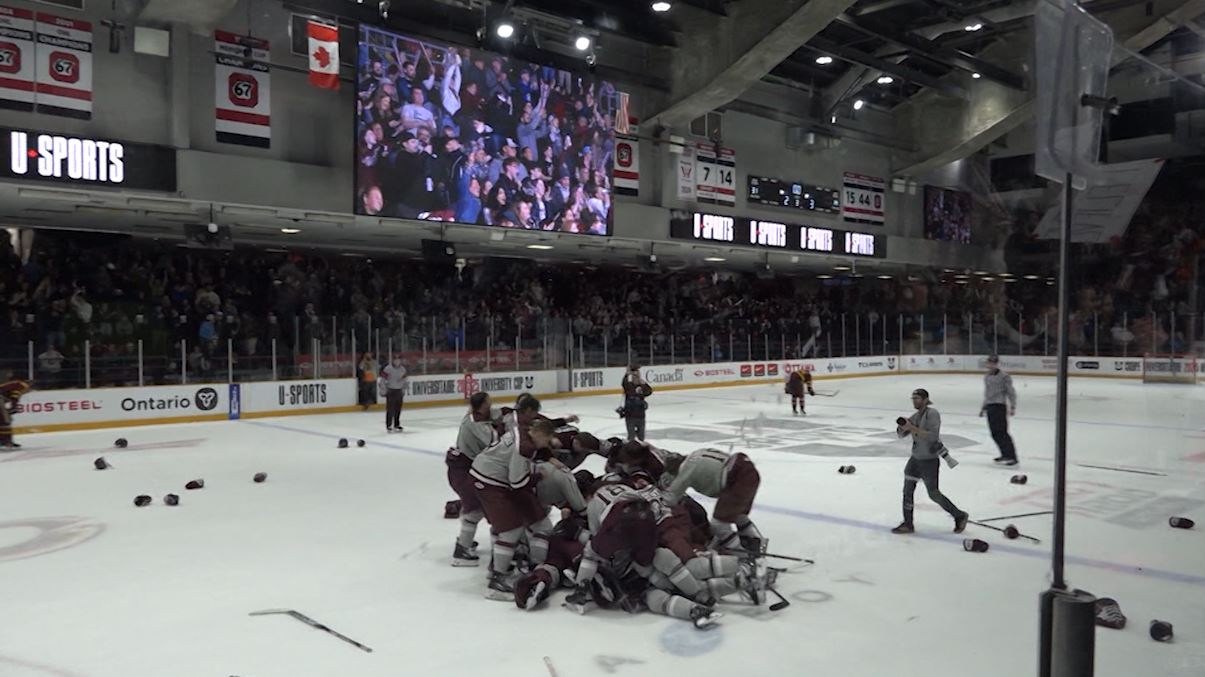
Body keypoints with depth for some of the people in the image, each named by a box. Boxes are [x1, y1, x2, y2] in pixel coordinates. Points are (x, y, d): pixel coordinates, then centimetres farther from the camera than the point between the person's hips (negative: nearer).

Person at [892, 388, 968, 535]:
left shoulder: (932, 414, -16)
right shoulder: (916, 416, 8)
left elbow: (932, 436, -28)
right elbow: (902, 434, 8)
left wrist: (912, 428, -29)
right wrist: (902, 426, -13)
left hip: (929, 461, -8)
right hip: (915, 458, 8)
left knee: (934, 494, 2)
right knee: (908, 490, 6)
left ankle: (959, 516, 22)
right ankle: (908, 524, 15)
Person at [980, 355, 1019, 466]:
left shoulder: (1004, 376, -8)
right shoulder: (986, 377, 16)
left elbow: (1011, 392, -8)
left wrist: (1012, 407, -16)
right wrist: (984, 408, 26)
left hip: (1000, 406, -7)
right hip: (990, 406, 7)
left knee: (1001, 432, -13)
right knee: (995, 433, 8)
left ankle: (1012, 457, -11)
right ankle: (1005, 454, 18)